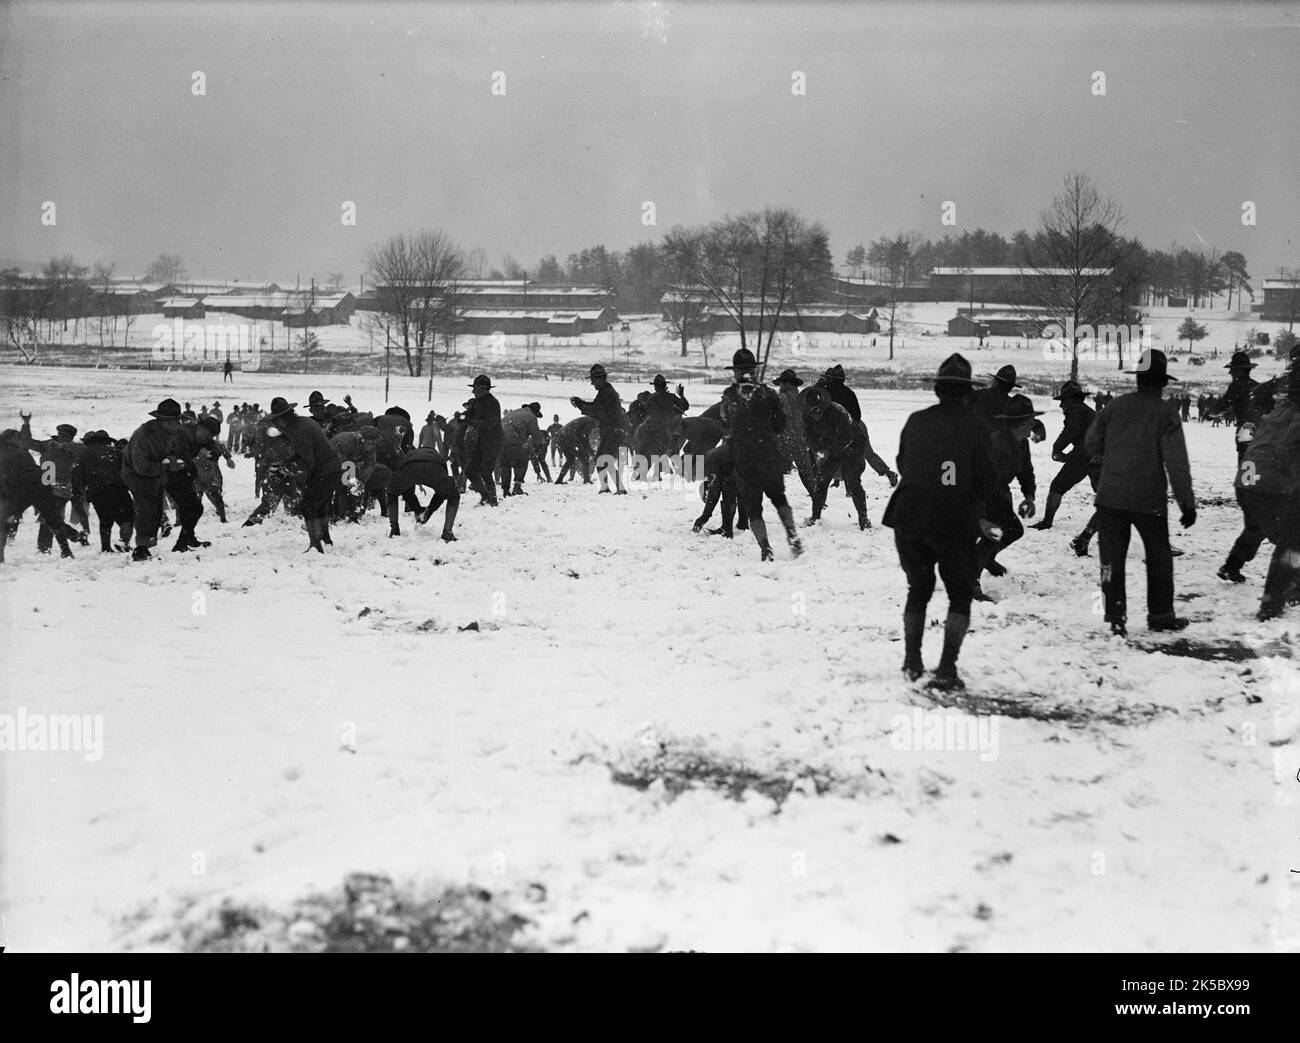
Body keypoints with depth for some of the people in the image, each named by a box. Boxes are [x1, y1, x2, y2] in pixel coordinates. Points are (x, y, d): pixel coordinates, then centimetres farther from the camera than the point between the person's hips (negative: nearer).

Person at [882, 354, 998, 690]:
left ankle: (912, 662, 16)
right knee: (960, 593, 10)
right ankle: (947, 668, -2)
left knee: (919, 588, 20)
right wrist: (975, 515, 14)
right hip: (955, 521, -3)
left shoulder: (915, 421, 5)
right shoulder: (975, 427, -4)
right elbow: (987, 481, -4)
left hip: (908, 519, 3)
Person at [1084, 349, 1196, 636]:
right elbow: (1177, 463, -12)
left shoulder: (1115, 407, 1)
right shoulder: (1166, 414, -9)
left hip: (1110, 496, 2)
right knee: (1159, 556, 16)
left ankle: (1116, 617, 4)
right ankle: (1160, 615, 23)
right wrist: (1187, 503, -8)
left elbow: (1091, 445, 8)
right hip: (1149, 500, -2)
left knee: (1112, 557, 7)